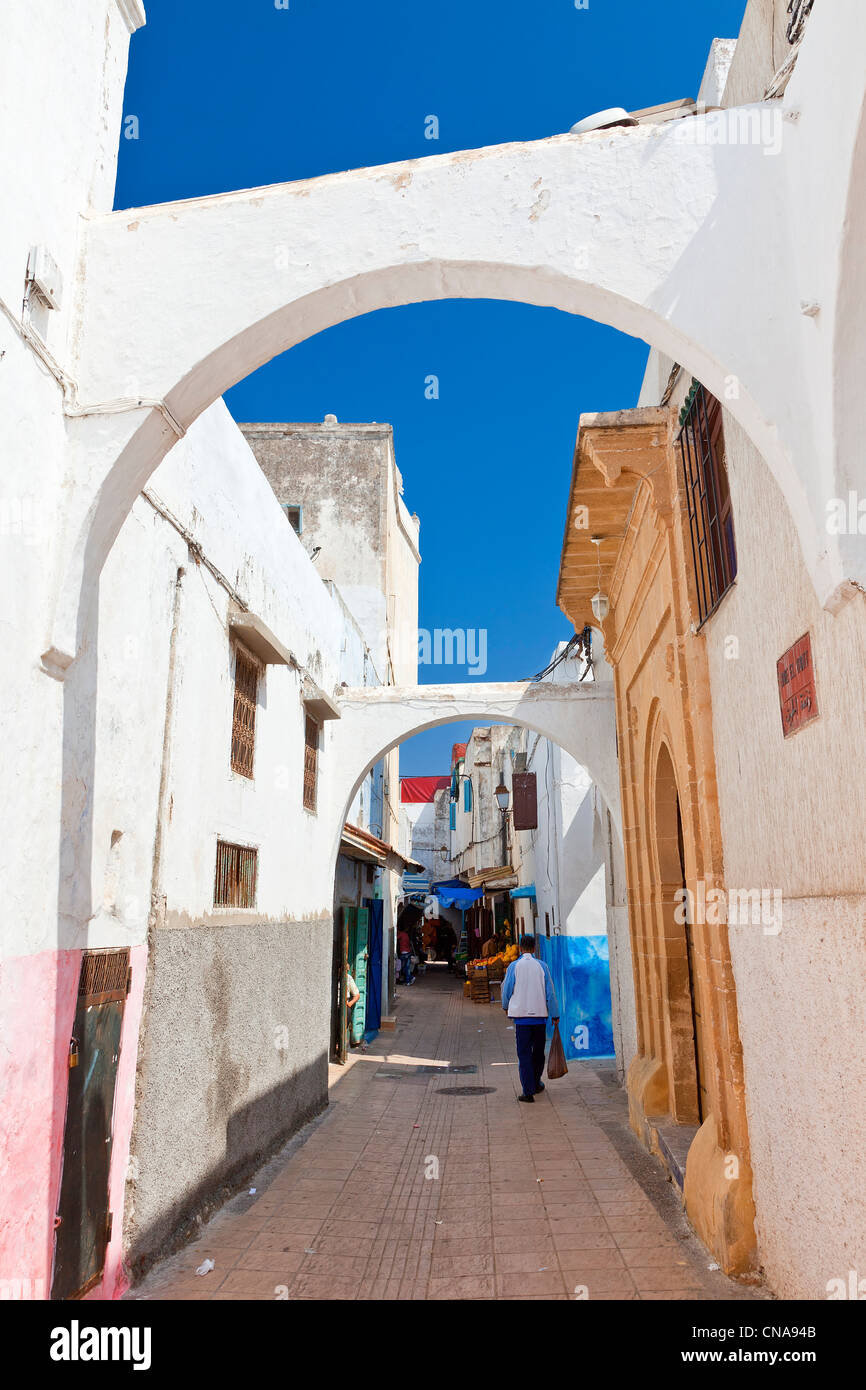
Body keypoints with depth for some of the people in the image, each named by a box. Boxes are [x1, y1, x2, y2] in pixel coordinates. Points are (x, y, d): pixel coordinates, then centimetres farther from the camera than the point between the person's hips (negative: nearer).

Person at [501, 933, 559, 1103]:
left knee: (524, 1054, 1)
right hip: (540, 1014, 2)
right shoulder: (542, 966, -1)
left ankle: (528, 1091, -3)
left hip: (521, 1015, -2)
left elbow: (506, 990, 1)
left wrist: (506, 1007, 21)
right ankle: (536, 1084, 33)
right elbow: (550, 992, 0)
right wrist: (555, 1014, 8)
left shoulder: (514, 966, -4)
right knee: (538, 1052, 18)